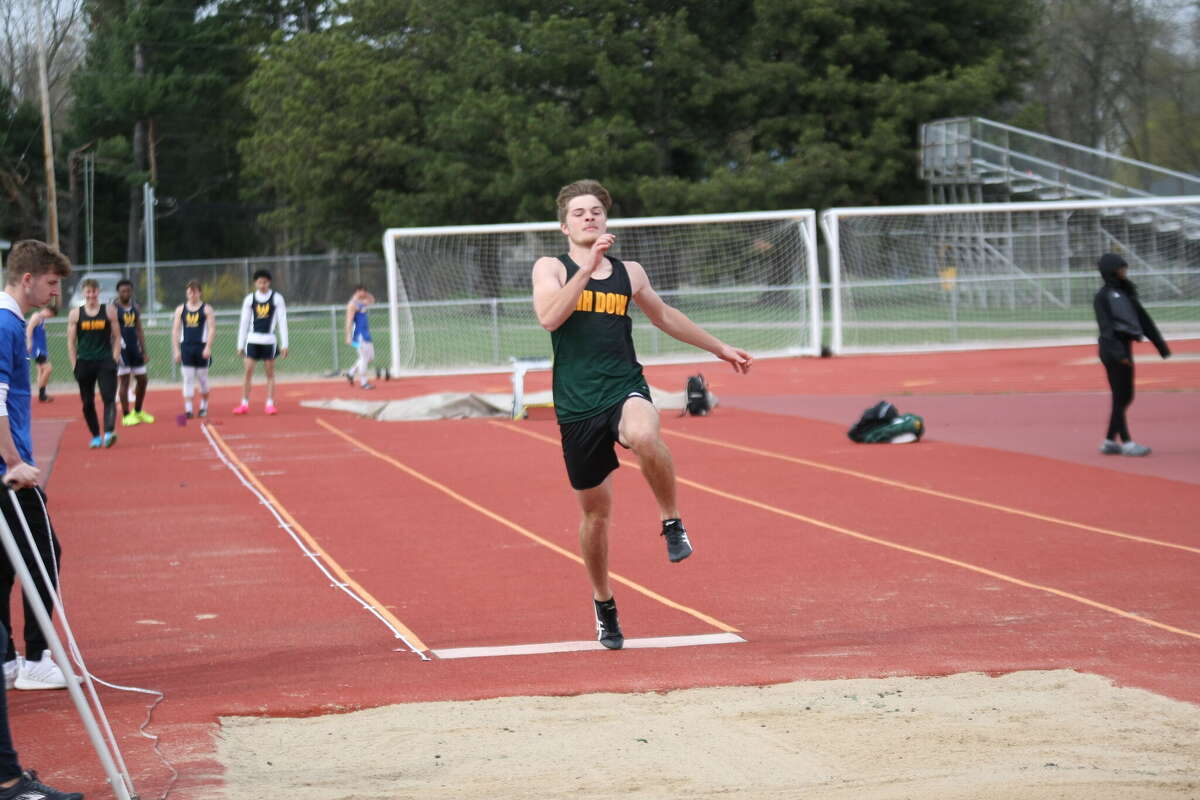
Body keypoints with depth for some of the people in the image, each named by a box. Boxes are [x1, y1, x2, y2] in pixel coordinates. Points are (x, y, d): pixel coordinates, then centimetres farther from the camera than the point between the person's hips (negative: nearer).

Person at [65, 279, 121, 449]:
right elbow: (71, 342, 7)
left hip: (105, 361, -2)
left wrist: (114, 360, -3)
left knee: (109, 398, -15)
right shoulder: (75, 314, 5)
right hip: (84, 363, 2)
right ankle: (95, 436, 15)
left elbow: (116, 338, 7)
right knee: (87, 402, 5)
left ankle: (109, 432, -26)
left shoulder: (109, 311, 4)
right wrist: (75, 365, 1)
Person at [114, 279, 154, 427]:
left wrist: (144, 351, 11)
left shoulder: (135, 308, 12)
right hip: (121, 347, -7)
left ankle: (138, 411, 27)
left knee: (142, 380, 10)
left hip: (134, 347, 7)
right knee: (124, 380, -6)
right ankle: (126, 415, -1)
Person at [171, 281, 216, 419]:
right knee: (187, 379, -3)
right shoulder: (180, 309, 8)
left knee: (202, 378, 7)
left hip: (201, 348, -2)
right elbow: (175, 331, 8)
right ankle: (188, 409, -5)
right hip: (185, 347, 2)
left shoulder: (206, 309, 1)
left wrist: (208, 347, -14)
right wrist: (176, 350, 0)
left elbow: (212, 329, -4)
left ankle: (204, 406, 24)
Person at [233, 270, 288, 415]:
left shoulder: (277, 298, 2)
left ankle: (270, 404, 7)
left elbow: (282, 321, 1)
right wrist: (240, 345, 6)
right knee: (248, 371, -5)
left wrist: (284, 344, -4)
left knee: (270, 372, 2)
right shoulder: (249, 299, 6)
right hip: (252, 338, 1)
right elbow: (243, 323, 9)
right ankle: (244, 404, 0)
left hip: (269, 340, -1)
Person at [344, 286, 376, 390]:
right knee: (364, 357, -8)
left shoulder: (361, 302, 14)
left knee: (371, 357, 12)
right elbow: (349, 321, -18)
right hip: (358, 334, -10)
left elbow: (371, 299, 33)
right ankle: (363, 382, -2)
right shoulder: (352, 304, -13)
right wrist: (348, 336, -24)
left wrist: (366, 294, 13)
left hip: (366, 334, 10)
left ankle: (351, 373, 20)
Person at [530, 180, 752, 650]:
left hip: (625, 389, 0)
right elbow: (549, 317, -18)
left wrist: (720, 349, 36)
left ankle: (671, 522, -13)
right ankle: (603, 606, 31)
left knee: (645, 436, -37)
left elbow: (664, 317, 29)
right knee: (595, 512, 8)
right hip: (577, 405, 0)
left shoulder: (629, 273, 11)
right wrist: (588, 266, -22)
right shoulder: (551, 269, 3)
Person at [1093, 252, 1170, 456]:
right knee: (1120, 397, -7)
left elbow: (1143, 320, 19)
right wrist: (1117, 352, -28)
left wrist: (1161, 345, 17)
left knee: (1125, 397, 10)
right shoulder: (1103, 296, -7)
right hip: (1113, 348, -8)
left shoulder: (1125, 293, 17)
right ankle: (1126, 442, -4)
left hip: (1125, 347, 8)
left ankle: (1109, 441, 16)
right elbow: (1106, 327, -17)